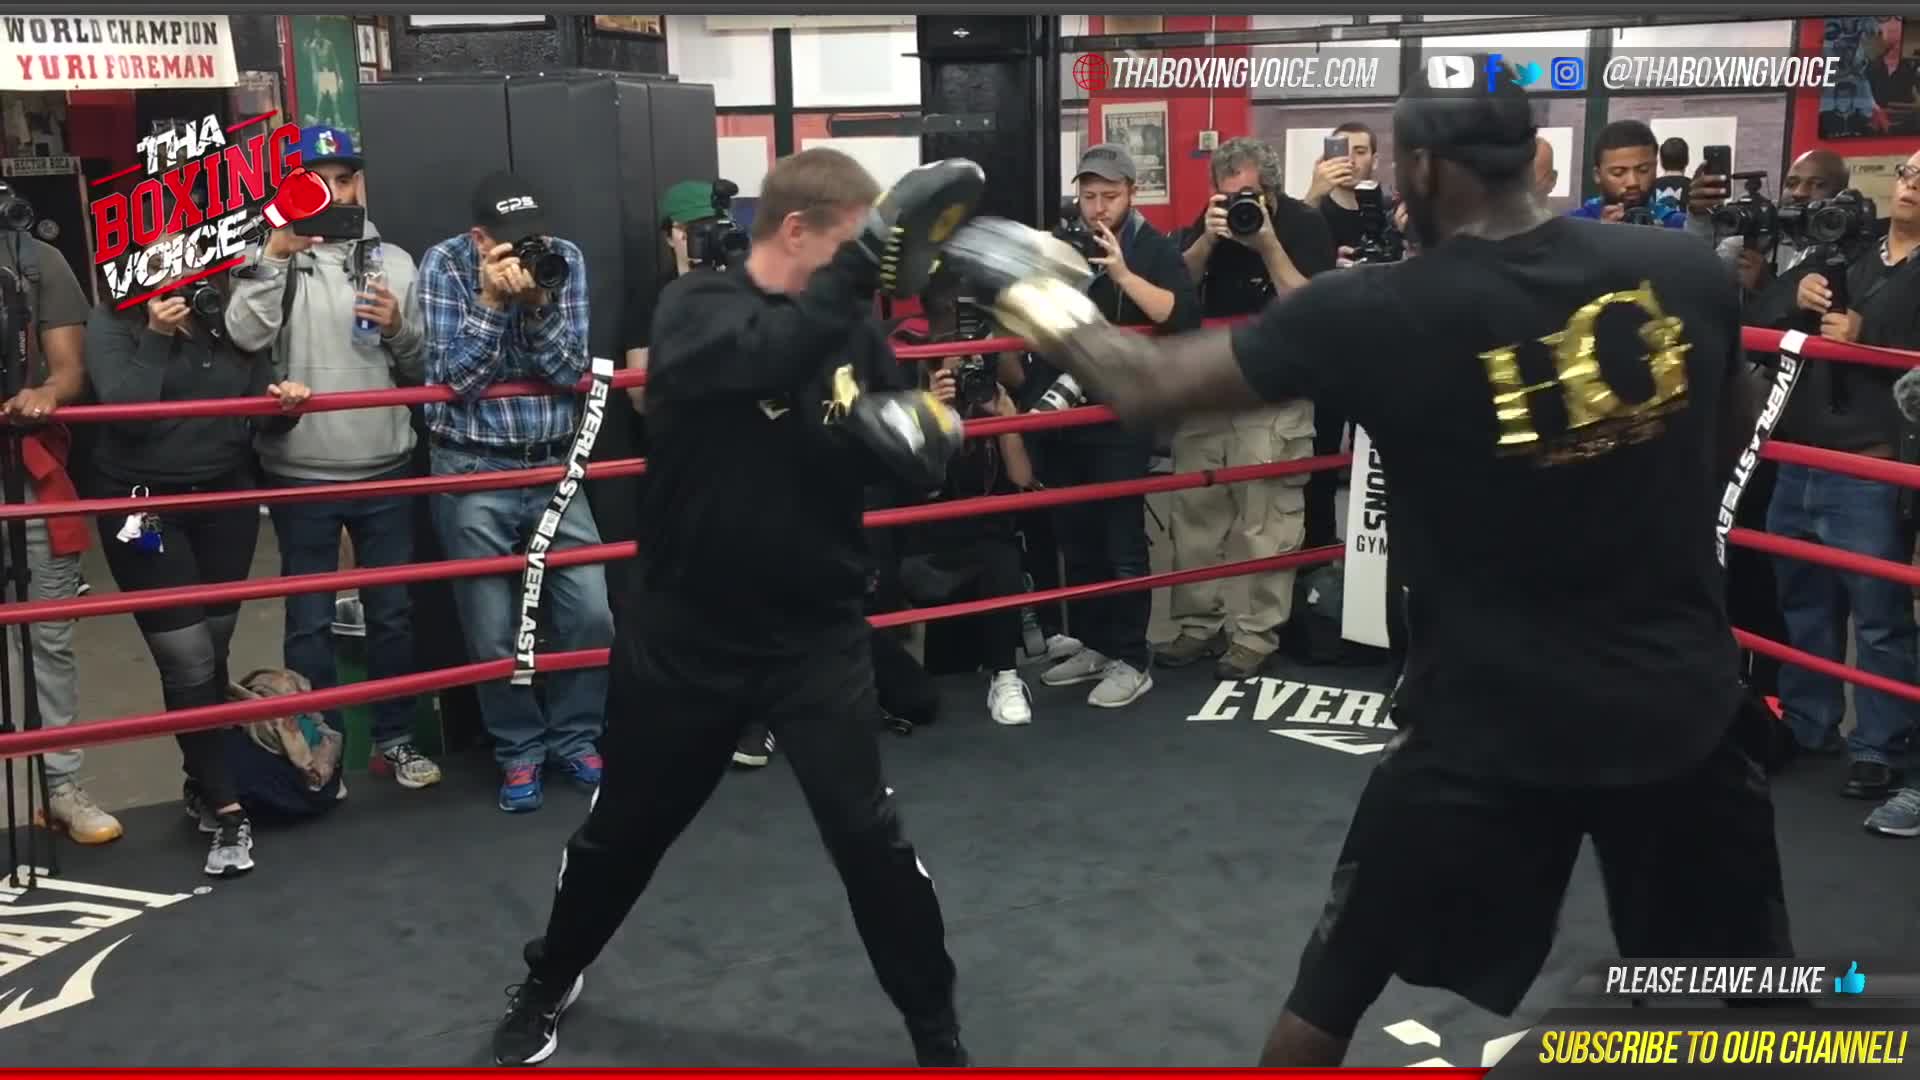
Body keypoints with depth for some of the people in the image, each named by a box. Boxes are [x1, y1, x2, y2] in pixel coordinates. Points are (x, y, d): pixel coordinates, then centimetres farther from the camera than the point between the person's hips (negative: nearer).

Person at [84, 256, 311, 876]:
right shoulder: (113, 323, -5)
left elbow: (261, 414, 8)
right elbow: (126, 411, -18)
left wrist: (285, 402, -13)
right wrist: (157, 337, -19)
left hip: (225, 498, 4)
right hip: (143, 504, -3)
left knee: (213, 651, 12)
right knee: (187, 660, -7)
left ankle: (204, 785, 29)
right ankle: (227, 812, -2)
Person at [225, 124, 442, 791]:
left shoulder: (393, 262, 6)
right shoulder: (272, 259, -1)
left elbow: (421, 369, 9)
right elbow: (244, 337, -19)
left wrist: (398, 329, -10)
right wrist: (274, 255, -22)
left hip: (385, 469, 2)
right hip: (301, 475, -2)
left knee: (392, 611, 10)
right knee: (309, 620, 7)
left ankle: (396, 738, 24)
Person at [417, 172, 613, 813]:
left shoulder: (564, 260, -3)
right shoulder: (444, 266, -8)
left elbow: (570, 370, -7)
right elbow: (454, 378, -14)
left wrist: (537, 300, -21)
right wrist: (493, 299, -22)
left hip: (555, 467, 2)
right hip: (474, 475, -2)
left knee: (591, 614, 0)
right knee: (493, 632, 3)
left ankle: (574, 735, 21)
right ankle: (519, 750, 22)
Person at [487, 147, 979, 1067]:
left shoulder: (853, 332, -1)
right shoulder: (693, 308, -12)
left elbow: (896, 451, 5)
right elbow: (762, 357, -35)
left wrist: (920, 436, -18)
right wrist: (864, 266, -43)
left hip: (817, 635, 1)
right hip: (684, 633, -1)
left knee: (868, 834, -7)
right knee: (624, 829, 16)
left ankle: (938, 1035, 14)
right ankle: (547, 984, 43)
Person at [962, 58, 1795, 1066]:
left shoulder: (1379, 314, -15)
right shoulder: (1686, 269, -5)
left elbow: (1149, 387, -8)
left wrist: (1051, 315, 10)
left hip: (1489, 717, -3)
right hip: (1685, 701, 4)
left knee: (1335, 984, 17)